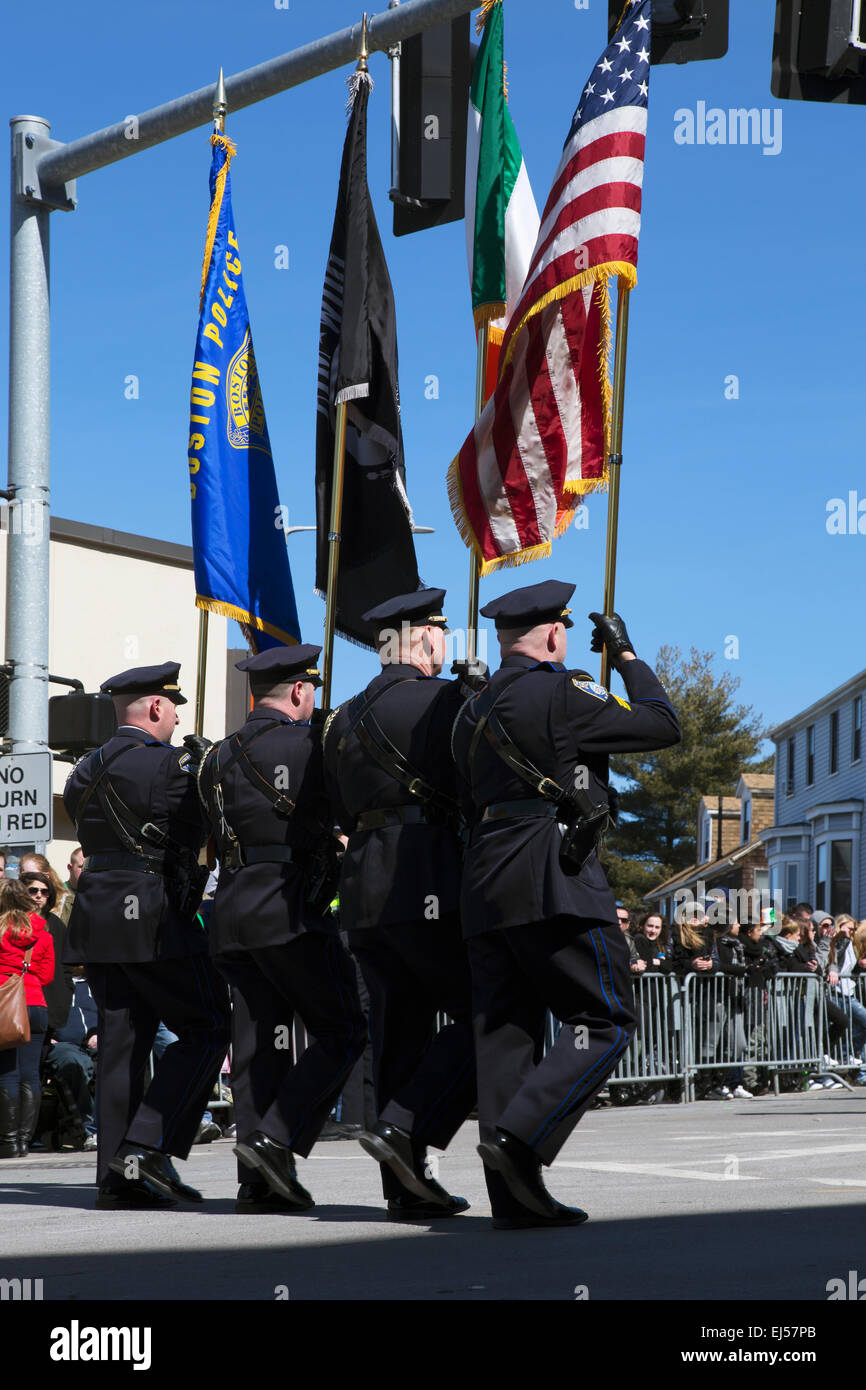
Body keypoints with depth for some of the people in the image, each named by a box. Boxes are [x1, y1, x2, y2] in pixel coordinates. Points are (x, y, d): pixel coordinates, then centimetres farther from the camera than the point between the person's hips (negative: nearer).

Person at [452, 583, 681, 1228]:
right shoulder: (558, 693, -7)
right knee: (606, 1021, -2)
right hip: (554, 872, -8)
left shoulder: (473, 710, 18)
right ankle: (521, 1138, -19)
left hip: (484, 876, 8)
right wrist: (626, 653, 10)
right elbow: (663, 725, -2)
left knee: (506, 1028, 5)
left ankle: (513, 1197, 2)